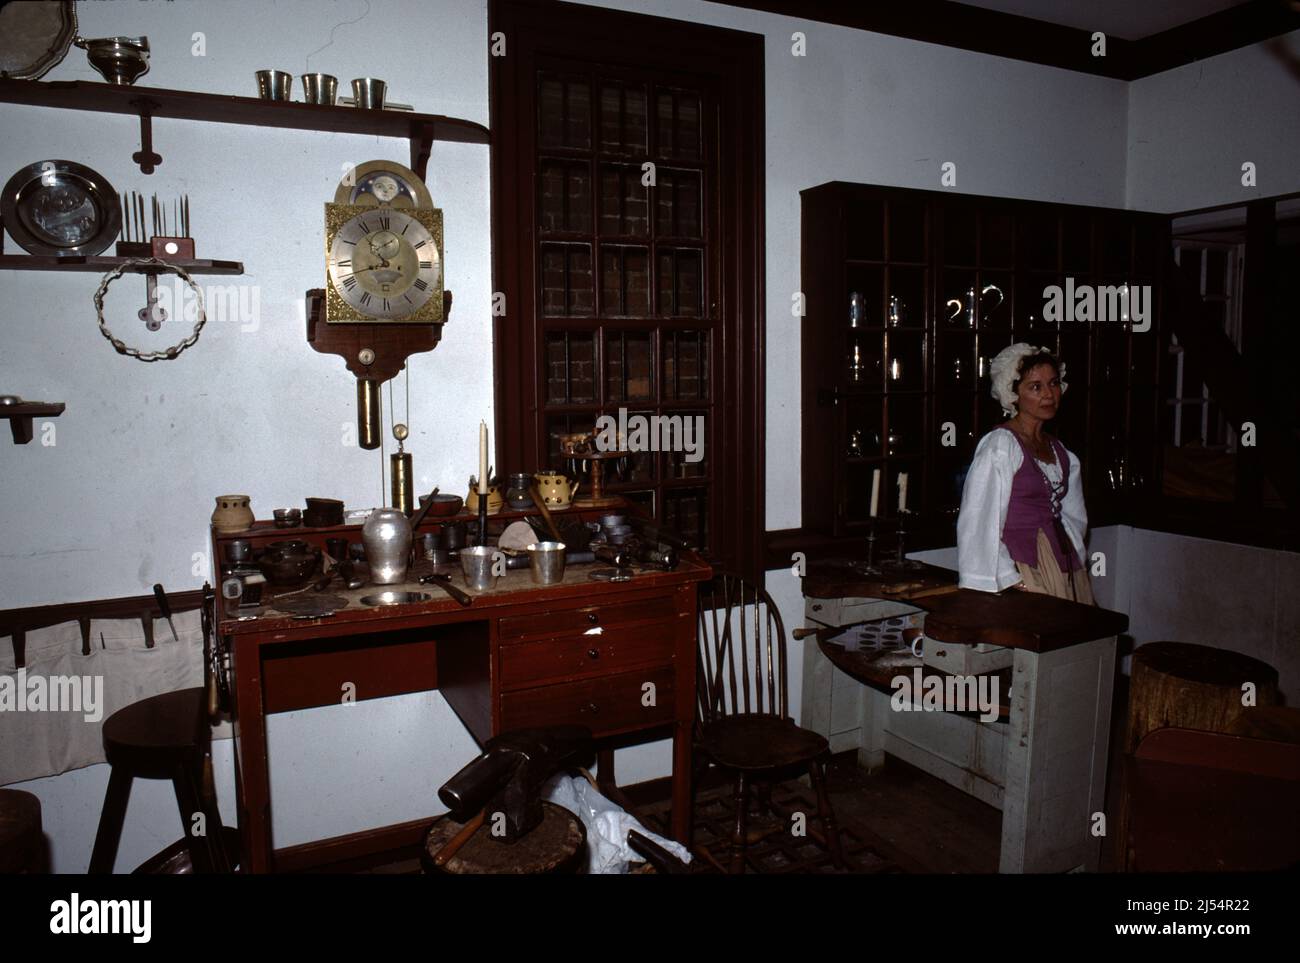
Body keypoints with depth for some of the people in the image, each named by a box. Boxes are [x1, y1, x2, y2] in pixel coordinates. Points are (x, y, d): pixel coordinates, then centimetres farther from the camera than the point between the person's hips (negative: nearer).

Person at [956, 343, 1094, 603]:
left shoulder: (1060, 452, 14)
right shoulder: (999, 445, -11)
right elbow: (979, 525, -15)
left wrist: (1076, 563, 10)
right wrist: (1013, 582, -17)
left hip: (1064, 567, 7)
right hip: (1023, 570, -7)